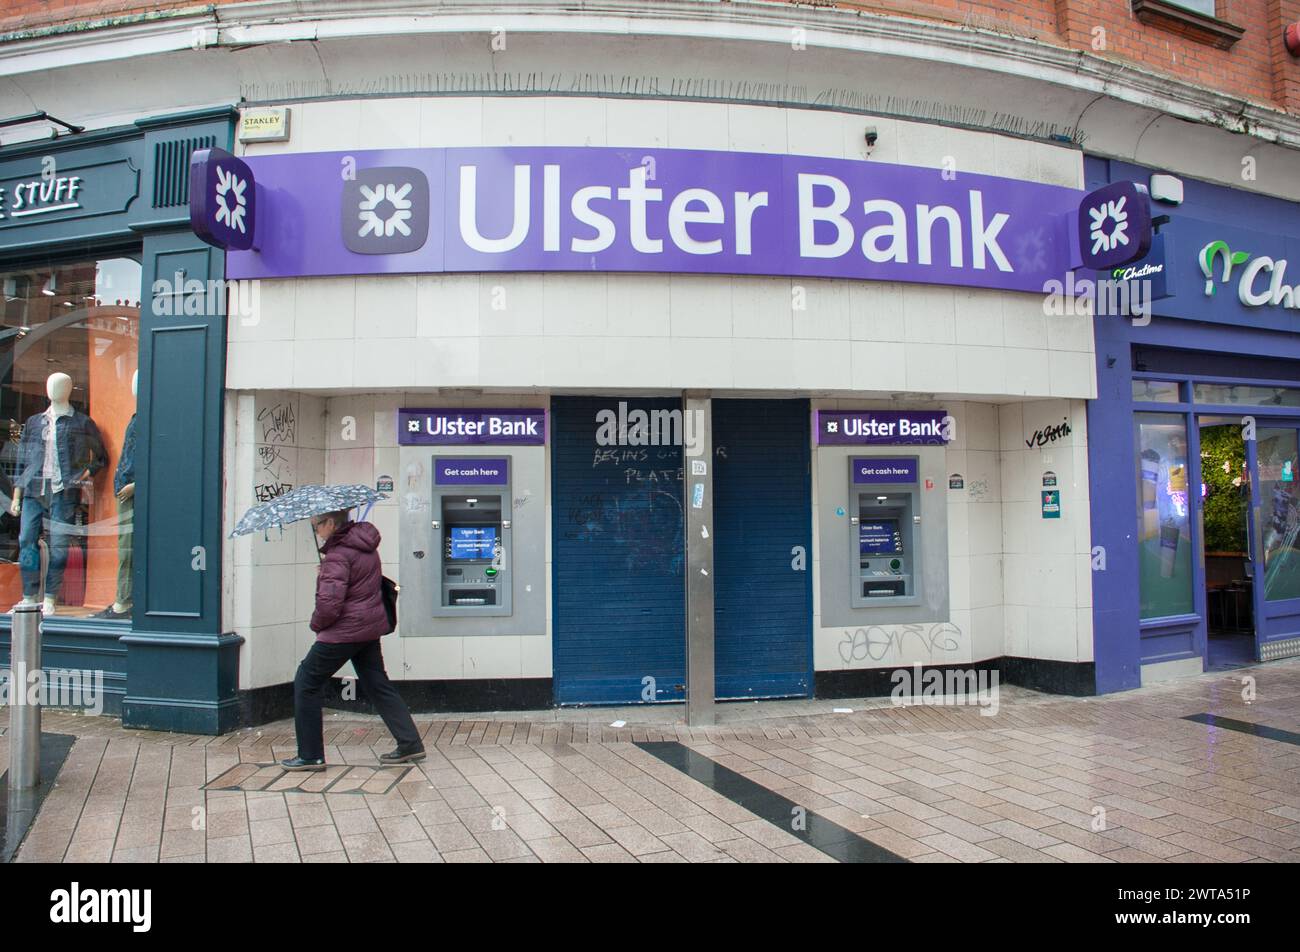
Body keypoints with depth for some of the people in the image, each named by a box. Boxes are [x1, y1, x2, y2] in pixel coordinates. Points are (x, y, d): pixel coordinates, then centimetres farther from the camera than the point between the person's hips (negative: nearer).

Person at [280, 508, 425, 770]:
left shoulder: (337, 555, -19)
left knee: (307, 683, 5)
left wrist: (316, 623, -6)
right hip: (371, 626, 9)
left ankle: (310, 756, 10)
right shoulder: (364, 545, 8)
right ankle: (410, 744, 14)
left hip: (345, 631, -9)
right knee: (377, 684, 15)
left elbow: (329, 602, -25)